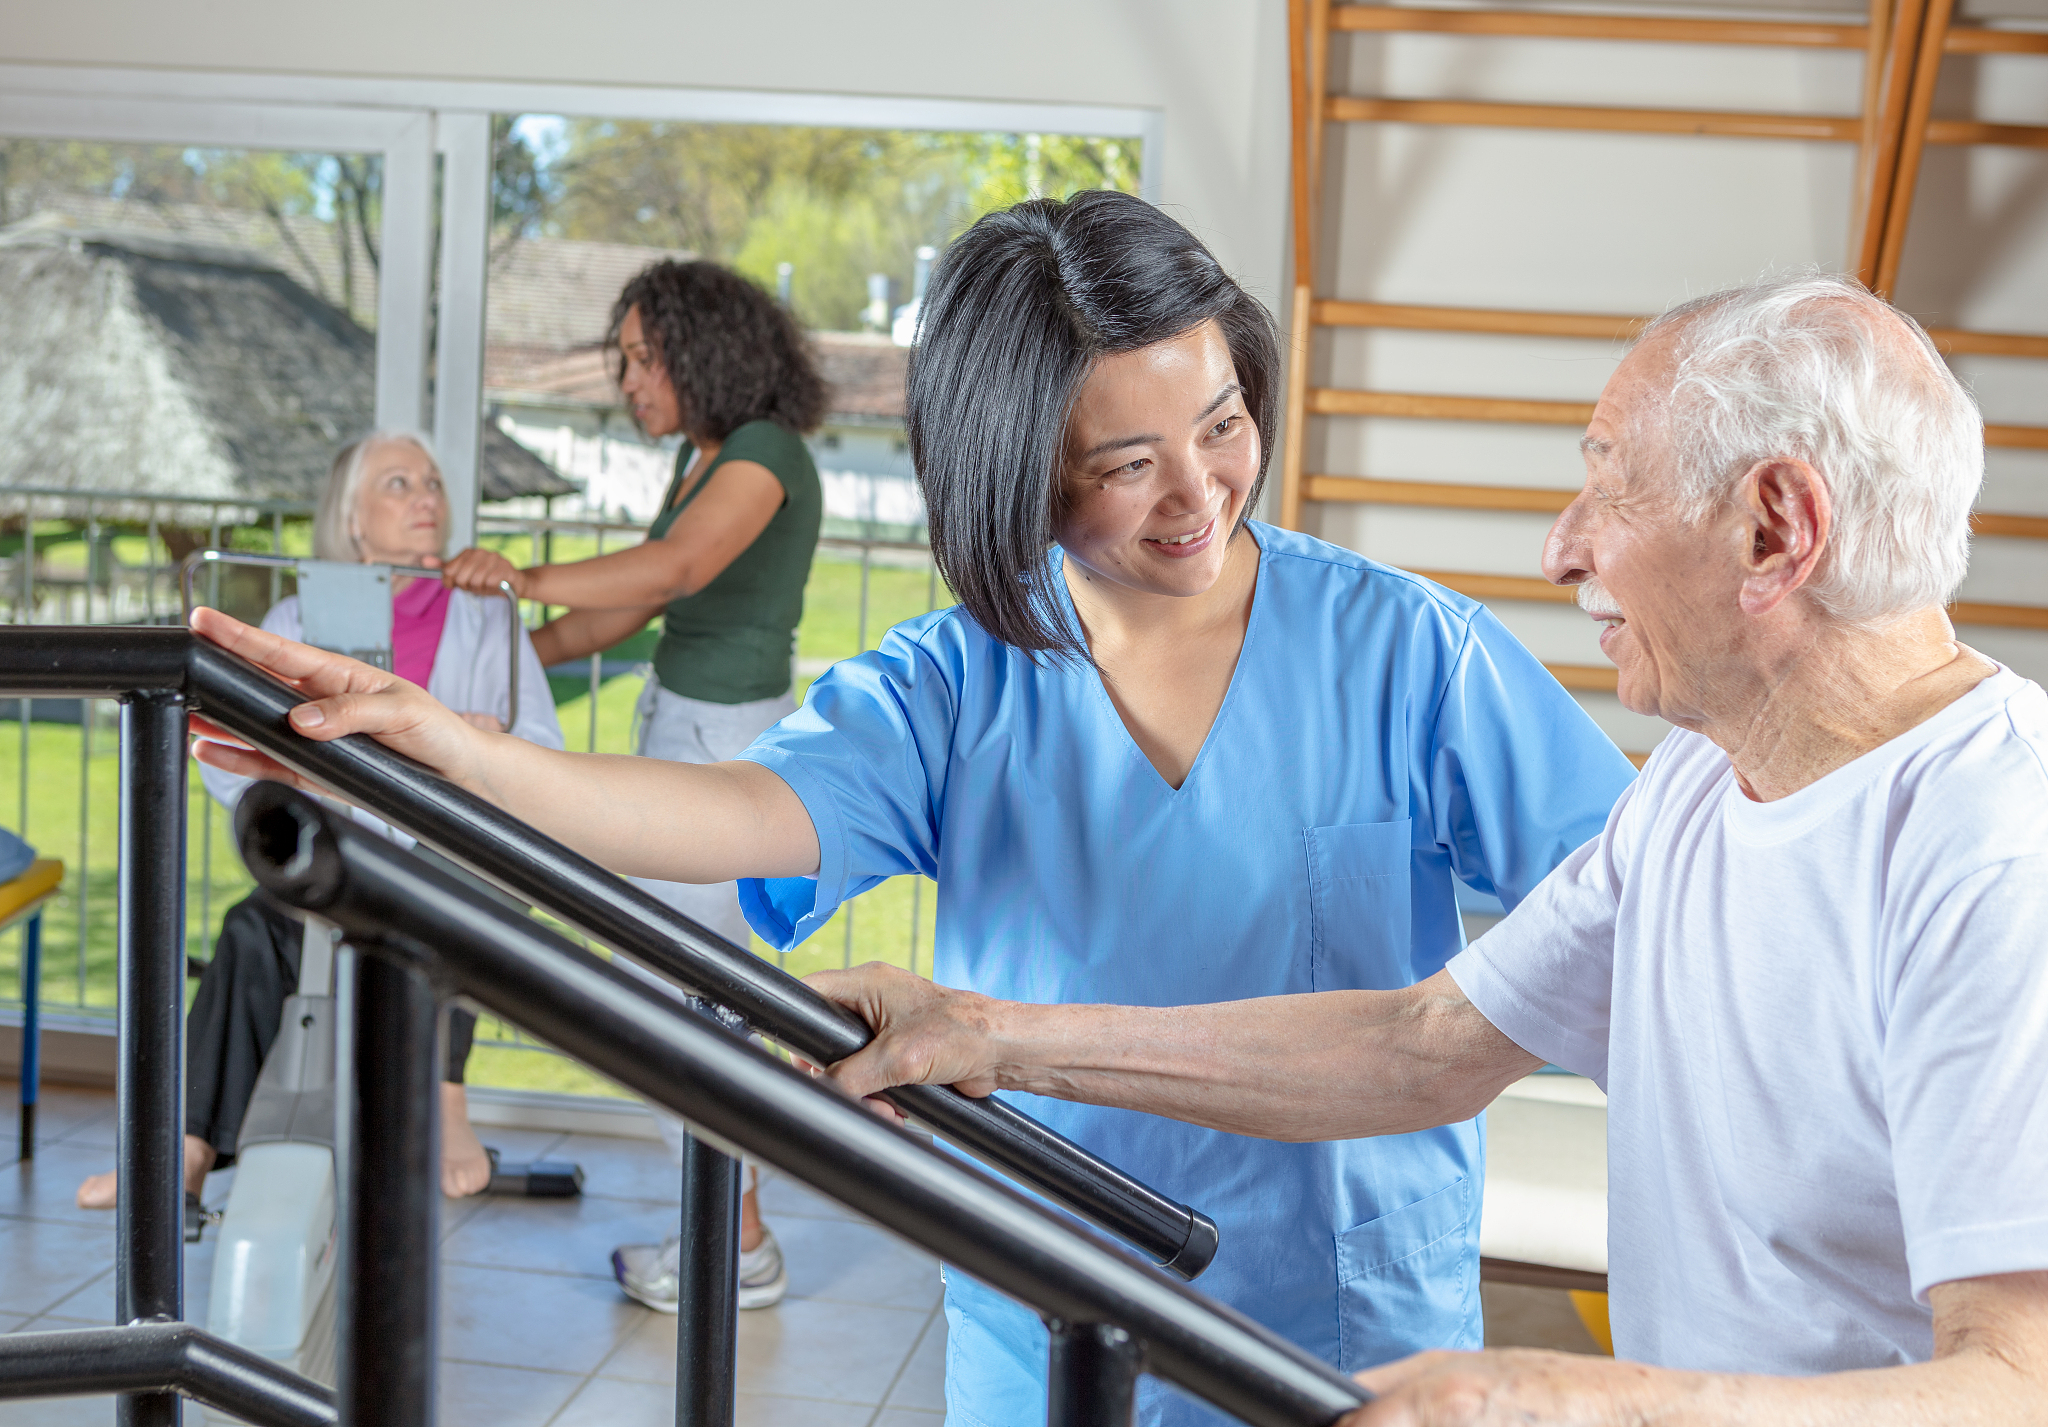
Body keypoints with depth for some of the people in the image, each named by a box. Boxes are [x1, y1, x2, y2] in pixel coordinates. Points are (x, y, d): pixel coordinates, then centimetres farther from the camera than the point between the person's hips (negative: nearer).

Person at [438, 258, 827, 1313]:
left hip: (726, 750, -10)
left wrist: (529, 581, -44)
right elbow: (639, 604, 14)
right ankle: (726, 1230, 27)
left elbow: (673, 567, -36)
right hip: (685, 730, 10)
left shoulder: (763, 455, -17)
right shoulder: (703, 454, 12)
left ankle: (739, 1255, 11)